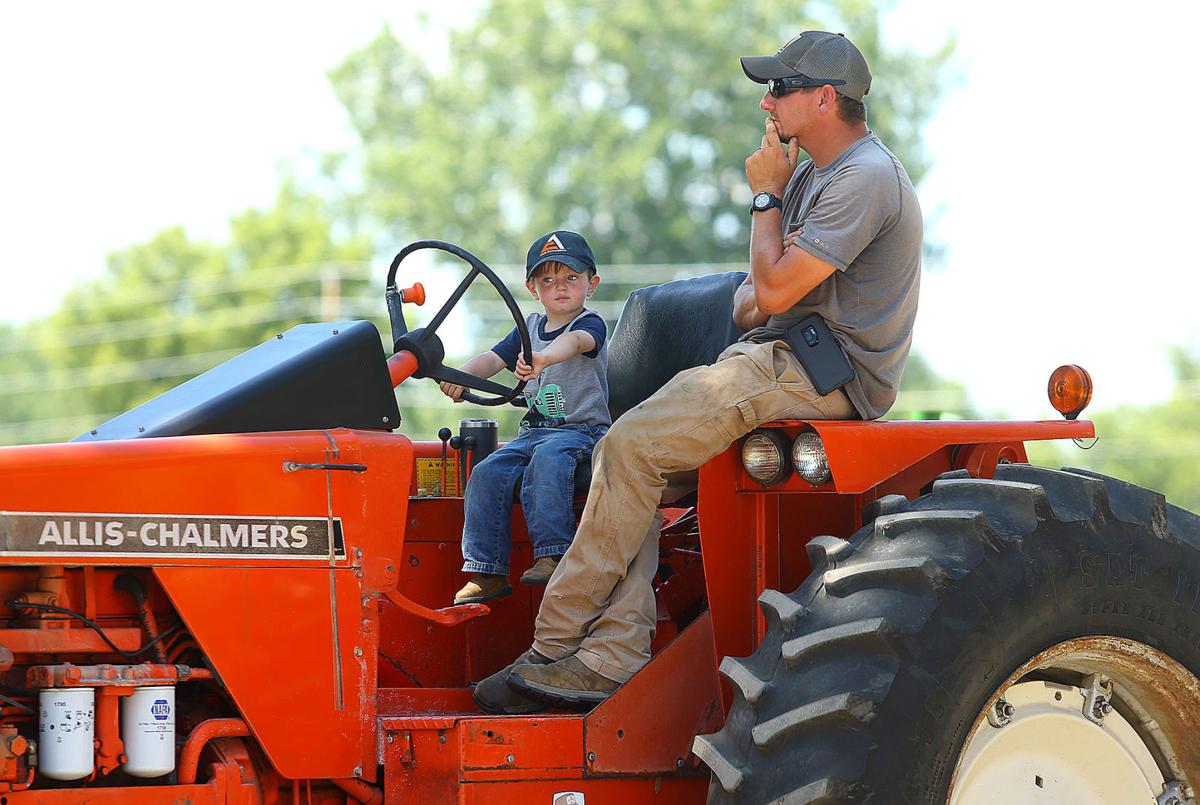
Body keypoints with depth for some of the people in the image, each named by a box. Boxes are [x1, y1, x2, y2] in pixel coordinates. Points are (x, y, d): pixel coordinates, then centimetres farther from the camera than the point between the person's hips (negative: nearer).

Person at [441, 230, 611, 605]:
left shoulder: (591, 324, -4)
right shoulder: (531, 328, 17)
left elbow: (575, 341, -29)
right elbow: (493, 359, 6)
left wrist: (542, 358, -52)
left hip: (583, 429, -6)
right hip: (534, 430, 6)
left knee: (547, 458, -37)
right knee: (488, 472, -17)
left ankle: (553, 556, -38)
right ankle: (486, 572, -17)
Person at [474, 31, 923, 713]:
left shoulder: (867, 178, -14)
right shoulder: (812, 173, 20)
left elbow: (776, 291, -18)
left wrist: (767, 196, -4)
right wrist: (751, 302, 3)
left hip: (824, 373, -10)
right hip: (783, 357, 10)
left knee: (634, 447, -18)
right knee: (625, 452, -4)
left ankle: (556, 646, -12)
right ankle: (613, 654, -13)